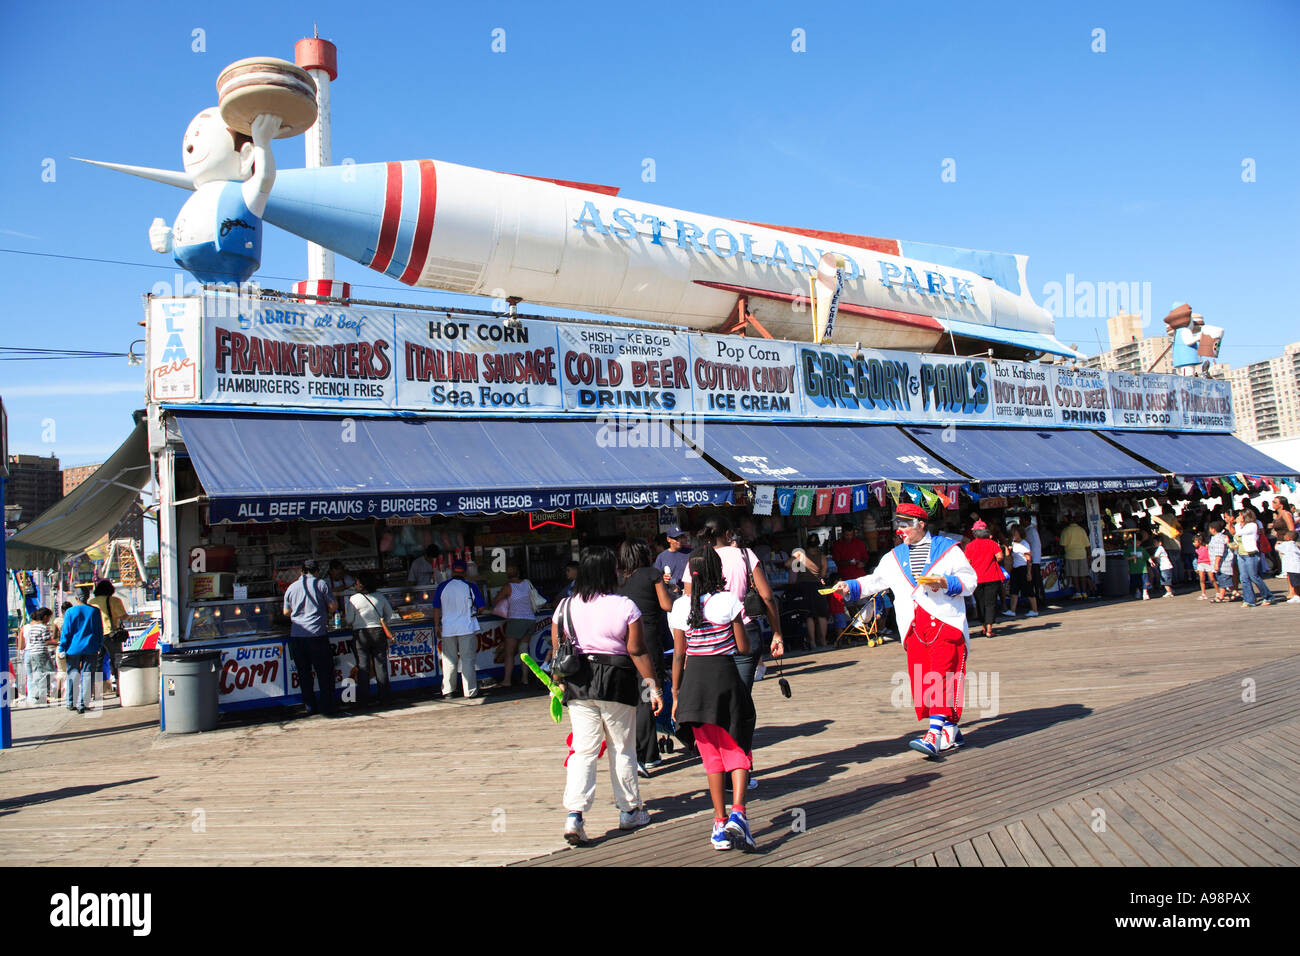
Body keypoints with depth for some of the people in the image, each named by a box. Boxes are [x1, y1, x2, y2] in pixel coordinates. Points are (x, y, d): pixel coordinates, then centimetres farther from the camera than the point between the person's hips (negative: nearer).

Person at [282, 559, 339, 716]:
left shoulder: (291, 587, 11)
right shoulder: (321, 584, 1)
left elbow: (286, 612, 18)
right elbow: (333, 606, 0)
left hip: (296, 635, 4)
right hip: (317, 633, -3)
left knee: (304, 673, 10)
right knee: (325, 672, 3)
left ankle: (310, 706, 12)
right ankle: (328, 707, 1)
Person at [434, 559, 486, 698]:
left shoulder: (442, 587, -1)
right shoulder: (470, 586, -5)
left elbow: (436, 609, 5)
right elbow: (481, 607, 1)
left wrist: (437, 626, 15)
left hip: (447, 629, 2)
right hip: (467, 628, -2)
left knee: (449, 661, 11)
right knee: (468, 660, 3)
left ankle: (447, 691, 17)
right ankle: (470, 692, 4)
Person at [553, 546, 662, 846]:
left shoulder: (565, 607, 1)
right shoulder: (625, 607, -8)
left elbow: (557, 652, 5)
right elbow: (637, 652, -8)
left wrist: (557, 686, 18)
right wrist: (654, 687, -2)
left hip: (578, 685, 3)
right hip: (617, 682, -2)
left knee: (583, 751, 5)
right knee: (622, 749, 12)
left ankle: (574, 814, -7)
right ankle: (629, 811, 24)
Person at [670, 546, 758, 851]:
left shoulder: (681, 606, 0)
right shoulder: (728, 601, -7)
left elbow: (679, 654, 3)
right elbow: (743, 647, -5)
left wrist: (676, 694, 10)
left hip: (694, 680, 3)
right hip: (725, 675, -2)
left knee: (711, 754, 12)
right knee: (737, 748, 9)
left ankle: (720, 824, 14)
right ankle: (737, 812, -10)